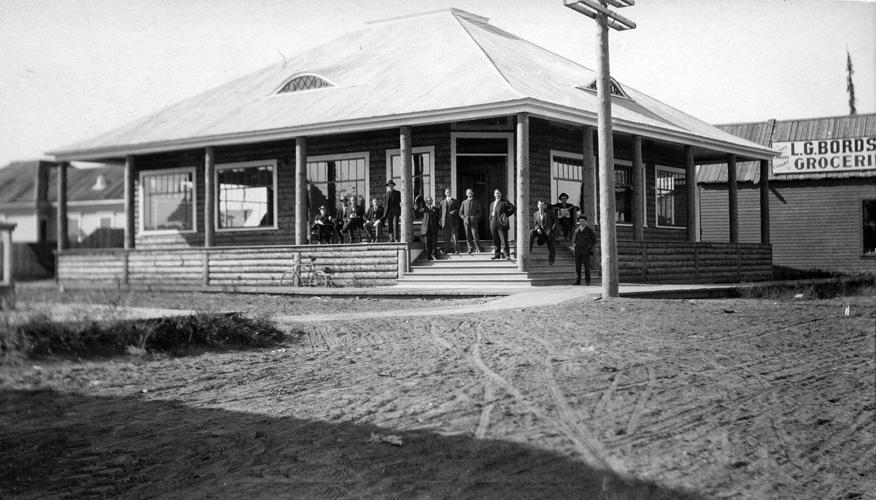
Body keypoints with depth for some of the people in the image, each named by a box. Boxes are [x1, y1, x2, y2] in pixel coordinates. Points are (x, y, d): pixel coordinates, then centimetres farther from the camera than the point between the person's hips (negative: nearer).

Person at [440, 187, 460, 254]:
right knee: (446, 237, 1)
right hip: (445, 222, 2)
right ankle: (447, 249, 6)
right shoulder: (442, 202, 16)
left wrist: (455, 212, -10)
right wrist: (441, 222, 6)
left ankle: (456, 250, -5)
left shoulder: (455, 202, 13)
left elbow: (459, 210, 11)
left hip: (453, 222, -2)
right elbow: (441, 213, 15)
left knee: (455, 235, -6)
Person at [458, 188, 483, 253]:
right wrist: (464, 218, -3)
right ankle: (470, 248, 4)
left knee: (475, 235, -12)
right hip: (466, 221, 2)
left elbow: (479, 212, 10)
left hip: (474, 221, -2)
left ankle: (478, 248, -6)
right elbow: (460, 213, 14)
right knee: (468, 236, -1)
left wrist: (475, 217, -7)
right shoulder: (464, 202, 14)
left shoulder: (476, 202, 10)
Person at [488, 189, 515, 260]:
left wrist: (506, 215, -11)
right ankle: (497, 255, 13)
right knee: (496, 240, 7)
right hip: (494, 224, 6)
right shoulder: (492, 204, 22)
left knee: (504, 240, -10)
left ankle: (507, 255, -11)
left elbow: (512, 208, -5)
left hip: (501, 223, -6)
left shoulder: (505, 202, 3)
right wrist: (491, 221, 13)